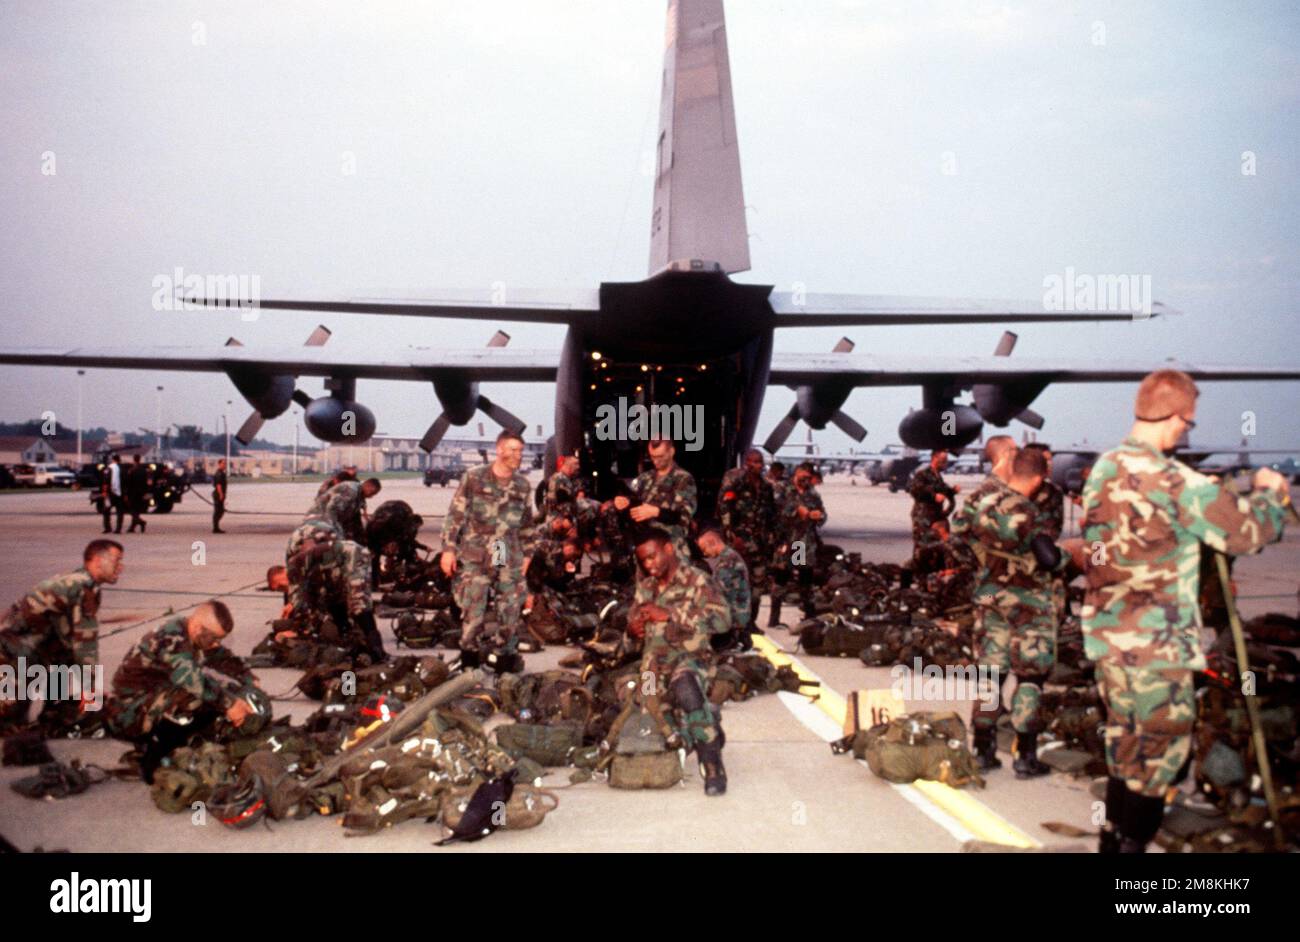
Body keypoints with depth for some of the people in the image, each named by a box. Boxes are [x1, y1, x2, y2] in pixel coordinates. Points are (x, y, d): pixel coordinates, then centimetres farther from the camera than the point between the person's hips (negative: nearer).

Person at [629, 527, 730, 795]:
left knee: (686, 688, -39)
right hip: (653, 663, 6)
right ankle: (709, 724, 30)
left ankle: (713, 766, -32)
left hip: (687, 657, -6)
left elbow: (722, 620, -15)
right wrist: (633, 628, 2)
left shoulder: (698, 581, -1)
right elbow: (633, 621, 29)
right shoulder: (644, 587, 16)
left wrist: (669, 615, -18)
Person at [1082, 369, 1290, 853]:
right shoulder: (1174, 481, -18)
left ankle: (1113, 839, 25)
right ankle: (1131, 844, 7)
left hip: (1105, 634, 8)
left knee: (1124, 742, 18)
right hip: (1154, 645, -8)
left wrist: (1203, 492, 16)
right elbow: (1247, 533, -11)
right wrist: (1270, 491, 8)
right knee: (1162, 750, 4)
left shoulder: (1102, 469, 5)